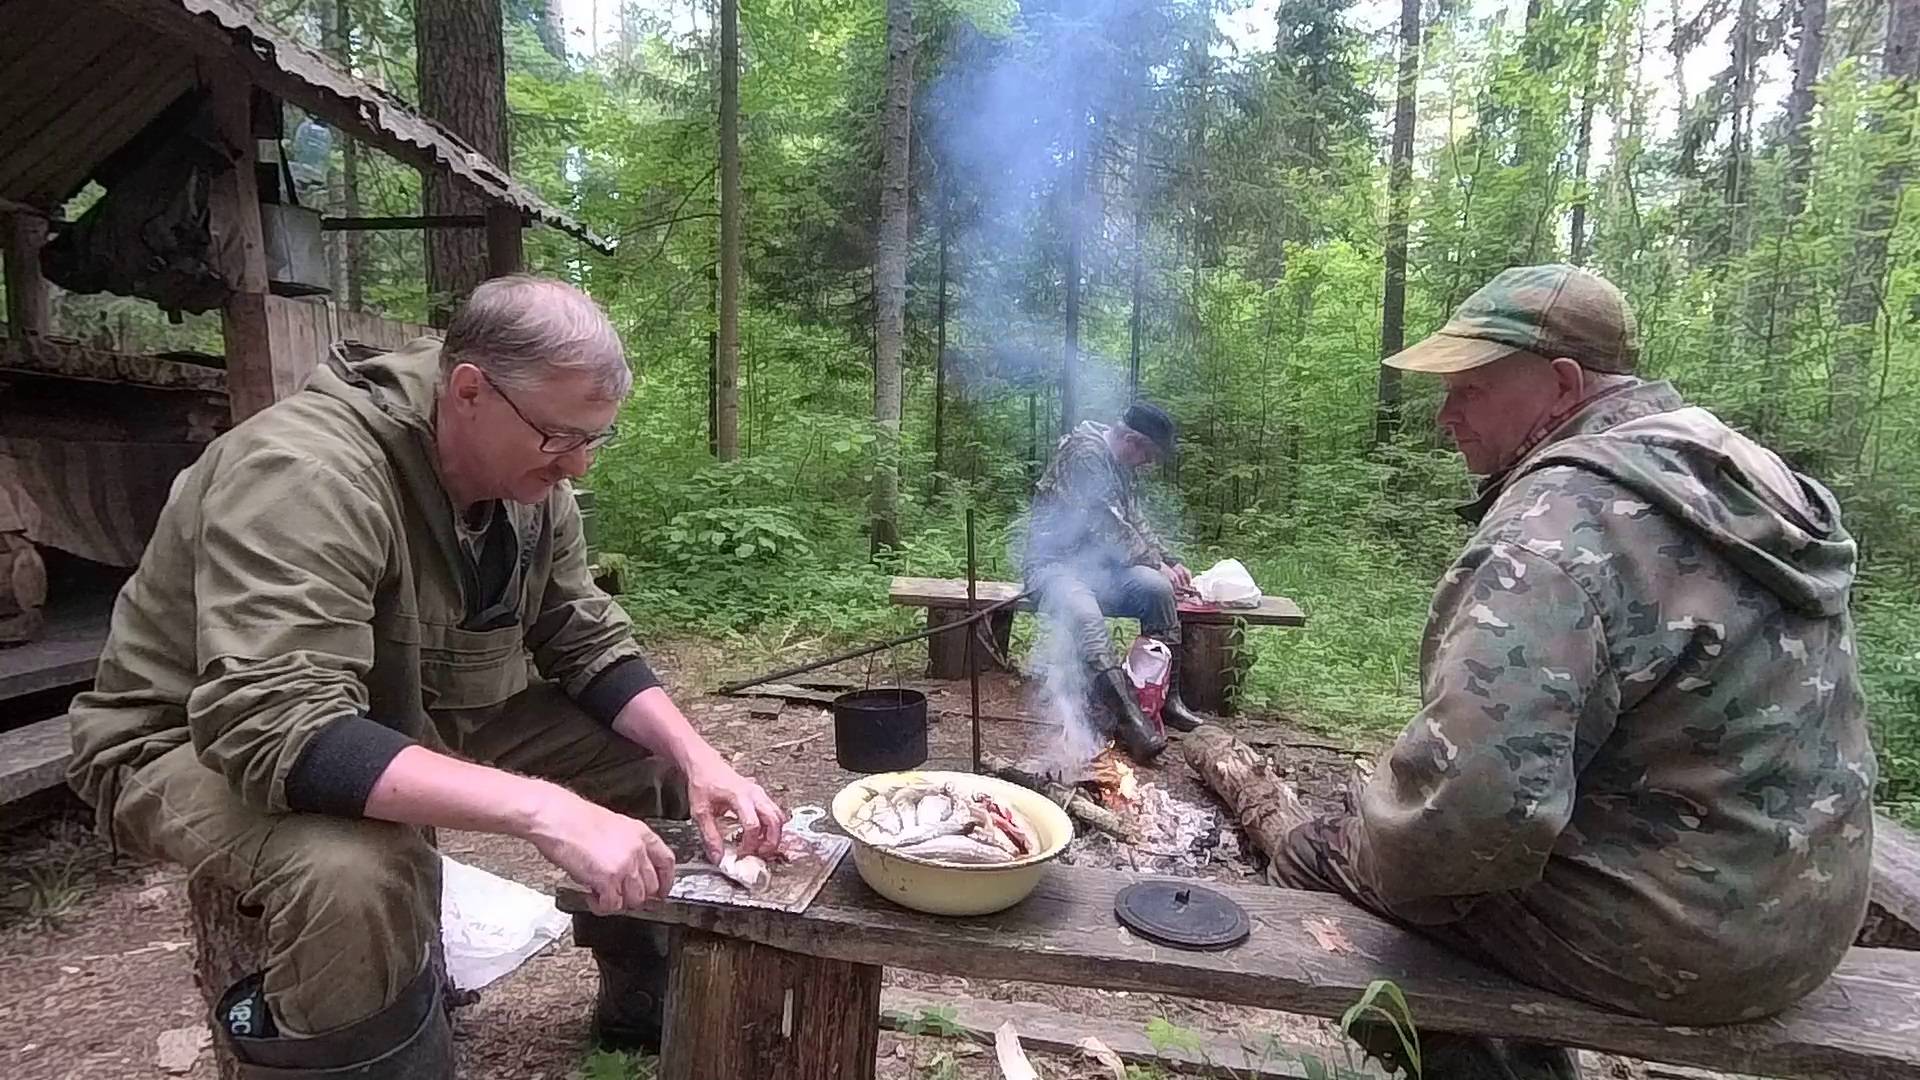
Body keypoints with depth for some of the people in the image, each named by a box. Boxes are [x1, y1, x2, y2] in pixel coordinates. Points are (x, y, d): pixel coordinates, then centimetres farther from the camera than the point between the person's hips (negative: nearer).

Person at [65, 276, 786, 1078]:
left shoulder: (529, 479, -9)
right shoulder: (306, 476, -33)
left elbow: (589, 645, -3)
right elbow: (277, 729, -42)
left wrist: (699, 760, -19)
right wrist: (545, 810, -50)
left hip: (414, 712, 7)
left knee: (658, 760, -4)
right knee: (357, 874, -40)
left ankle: (650, 1004, 19)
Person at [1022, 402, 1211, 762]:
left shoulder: (1118, 464, 15)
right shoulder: (1084, 452, -15)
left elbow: (1134, 521, 24)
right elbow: (1107, 526, -18)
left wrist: (1169, 561, 12)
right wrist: (1155, 564, -9)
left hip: (1097, 564, 8)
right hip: (1054, 564, -8)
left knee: (1156, 587, -18)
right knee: (1085, 617, -37)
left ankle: (1168, 698, -11)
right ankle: (1128, 717, -38)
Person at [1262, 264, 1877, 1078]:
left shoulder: (1566, 512, -24)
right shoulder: (1721, 474, 8)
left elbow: (1468, 800, -34)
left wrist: (1351, 850, -13)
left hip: (1672, 939, -9)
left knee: (1317, 852, 2)